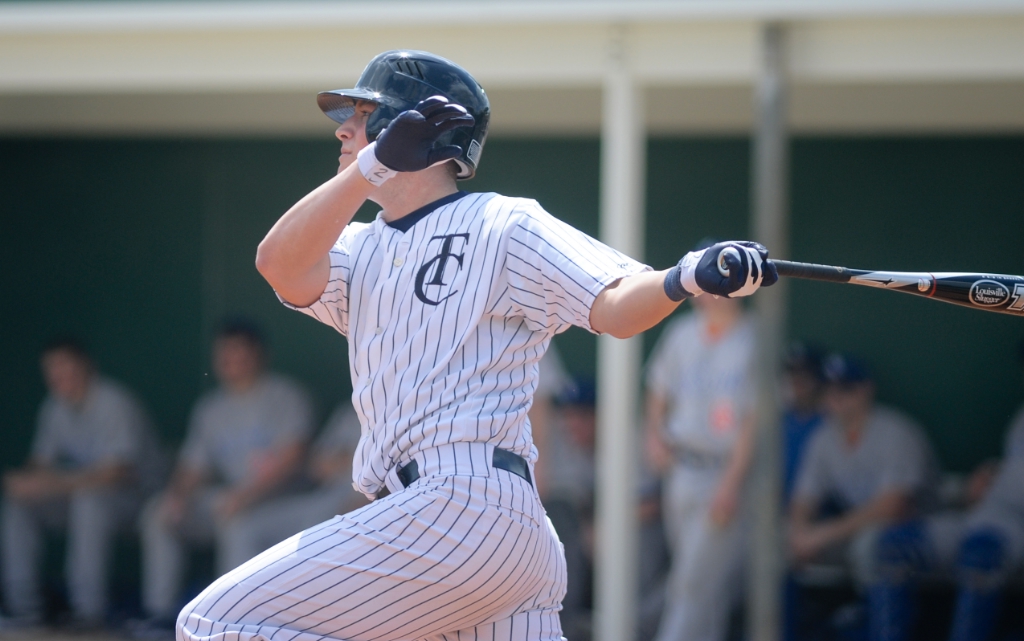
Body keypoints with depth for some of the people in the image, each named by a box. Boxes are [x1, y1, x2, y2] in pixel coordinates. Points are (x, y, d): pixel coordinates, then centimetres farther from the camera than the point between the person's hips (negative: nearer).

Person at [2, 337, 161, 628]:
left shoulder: (116, 404, -19)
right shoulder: (55, 408, 3)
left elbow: (115, 473, -27)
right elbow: (41, 463, 8)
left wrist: (58, 484, -36)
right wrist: (24, 479, -17)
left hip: (133, 492, -7)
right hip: (78, 490, 7)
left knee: (89, 498, -38)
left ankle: (90, 611, -34)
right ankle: (24, 607, -11)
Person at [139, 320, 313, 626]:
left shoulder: (284, 397, -5)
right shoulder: (210, 408, 15)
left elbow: (288, 458, -15)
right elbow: (192, 466, 13)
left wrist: (245, 495, -26)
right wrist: (178, 494, -11)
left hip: (273, 496, -7)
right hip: (228, 496, 7)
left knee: (237, 519, -36)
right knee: (158, 513, -7)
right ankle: (159, 610, -8)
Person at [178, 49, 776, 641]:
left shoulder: (502, 225, 2)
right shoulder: (364, 248, 22)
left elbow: (614, 306, -10)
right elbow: (281, 266, 1)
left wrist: (686, 279, -31)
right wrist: (372, 166, -11)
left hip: (464, 506, -8)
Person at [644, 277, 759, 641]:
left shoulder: (753, 341, -10)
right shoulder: (681, 334, 9)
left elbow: (753, 420, -14)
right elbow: (659, 389, 24)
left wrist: (732, 483, -19)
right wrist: (654, 436, 7)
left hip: (726, 475, -6)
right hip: (679, 471, 6)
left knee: (697, 583, -9)